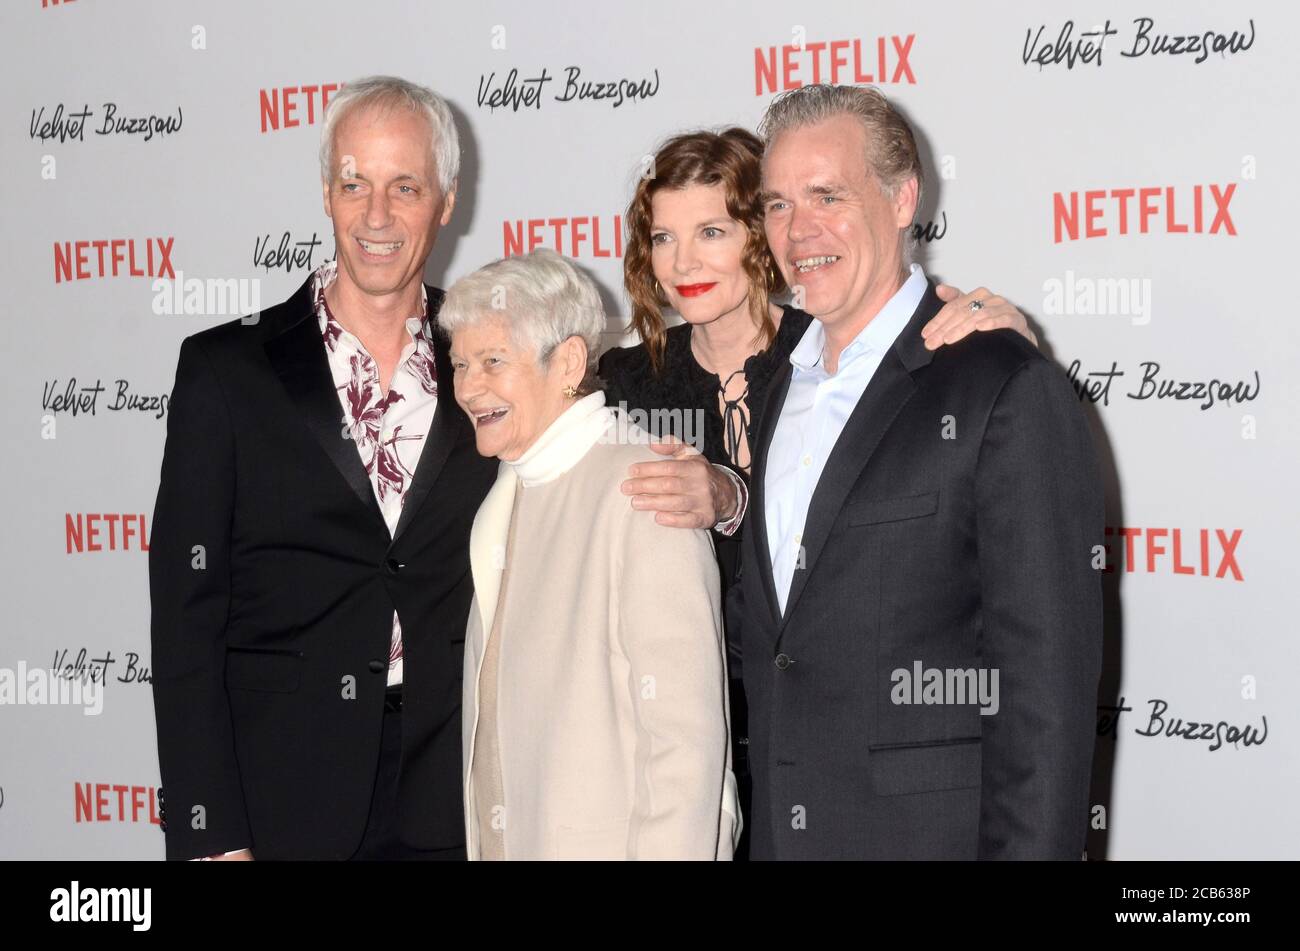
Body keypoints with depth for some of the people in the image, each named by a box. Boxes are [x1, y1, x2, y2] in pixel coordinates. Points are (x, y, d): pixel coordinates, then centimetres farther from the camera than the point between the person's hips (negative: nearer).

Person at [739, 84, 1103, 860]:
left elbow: (1047, 684, -16)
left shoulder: (1010, 390, -11)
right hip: (777, 832, 6)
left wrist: (1030, 847, -19)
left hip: (929, 830, -6)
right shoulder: (780, 393, 12)